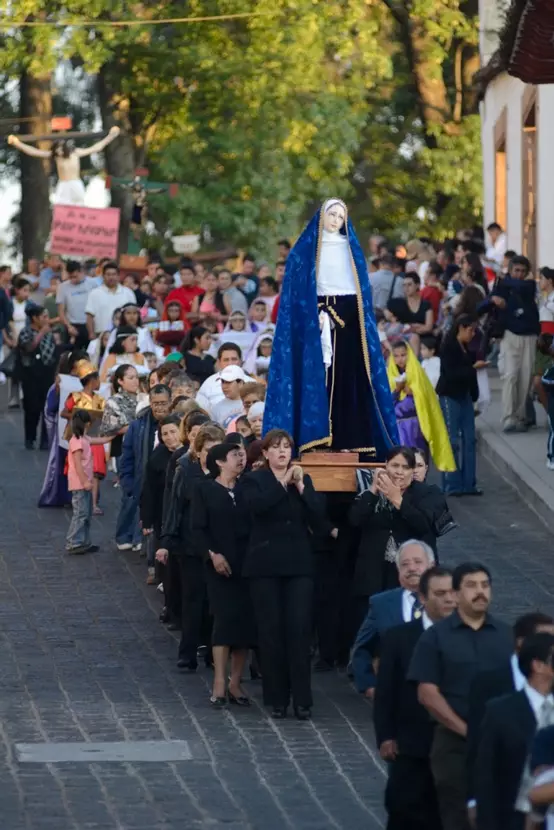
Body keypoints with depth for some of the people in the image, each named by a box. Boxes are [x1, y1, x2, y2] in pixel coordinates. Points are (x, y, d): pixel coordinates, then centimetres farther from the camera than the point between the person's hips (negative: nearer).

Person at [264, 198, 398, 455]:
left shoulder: (351, 248, 17)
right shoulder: (305, 249, 7)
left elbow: (362, 287, 15)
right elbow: (296, 289, 0)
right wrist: (314, 313, -13)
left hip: (348, 316, 2)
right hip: (315, 316, -2)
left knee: (349, 377, -4)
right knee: (318, 377, -8)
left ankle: (349, 439, -7)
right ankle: (319, 437, -10)